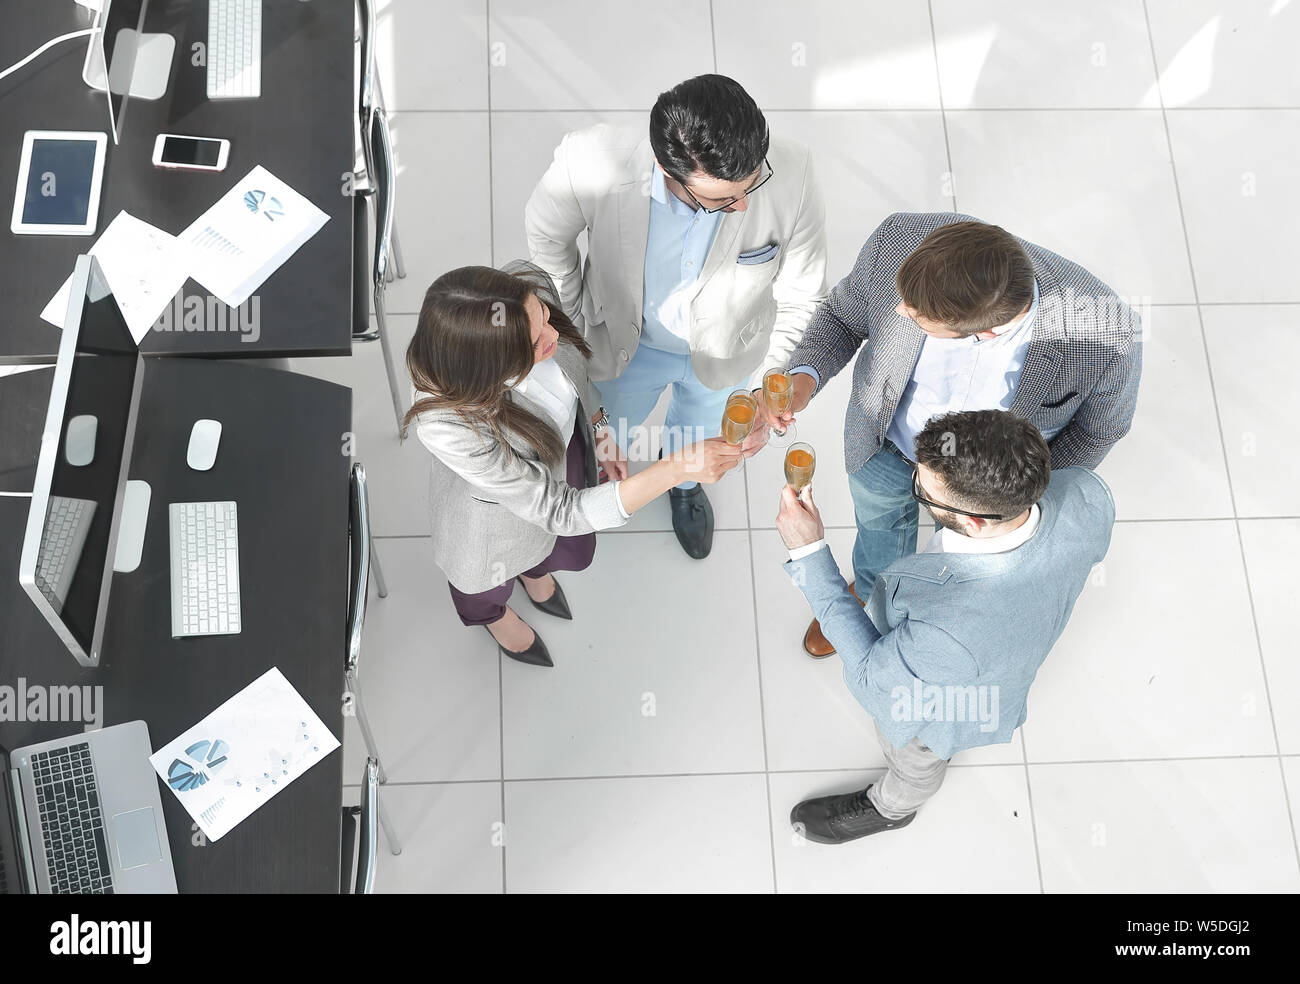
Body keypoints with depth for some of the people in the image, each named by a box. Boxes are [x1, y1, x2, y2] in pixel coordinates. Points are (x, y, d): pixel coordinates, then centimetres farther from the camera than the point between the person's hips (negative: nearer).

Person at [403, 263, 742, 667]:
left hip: (570, 449, 4)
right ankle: (491, 613, 72)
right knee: (492, 574, 33)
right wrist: (678, 468, -47)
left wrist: (599, 427, -5)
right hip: (502, 507, -4)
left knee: (573, 551, 36)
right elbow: (560, 512, -40)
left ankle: (533, 570, 74)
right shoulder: (449, 426, -49)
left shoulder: (529, 288, -35)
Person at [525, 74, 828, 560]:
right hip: (628, 341, -1)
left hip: (726, 352, 1)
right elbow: (546, 233, -14)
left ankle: (683, 482, 71)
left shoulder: (791, 174, -38)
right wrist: (569, 324, -1)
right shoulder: (591, 163, -40)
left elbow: (800, 299, -19)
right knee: (610, 428, 31)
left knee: (698, 434, 33)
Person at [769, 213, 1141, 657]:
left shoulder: (1108, 334, -41)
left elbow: (1099, 427, -17)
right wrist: (806, 375, -33)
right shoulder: (897, 242, -38)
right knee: (879, 519, 34)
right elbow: (843, 315, -15)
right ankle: (870, 590, 70)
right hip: (884, 439, 2)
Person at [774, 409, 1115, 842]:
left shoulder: (951, 628, -52)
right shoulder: (1087, 494, -35)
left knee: (913, 756, 31)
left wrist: (809, 553, -33)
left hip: (937, 703, -5)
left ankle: (890, 807, 65)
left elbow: (873, 673, -29)